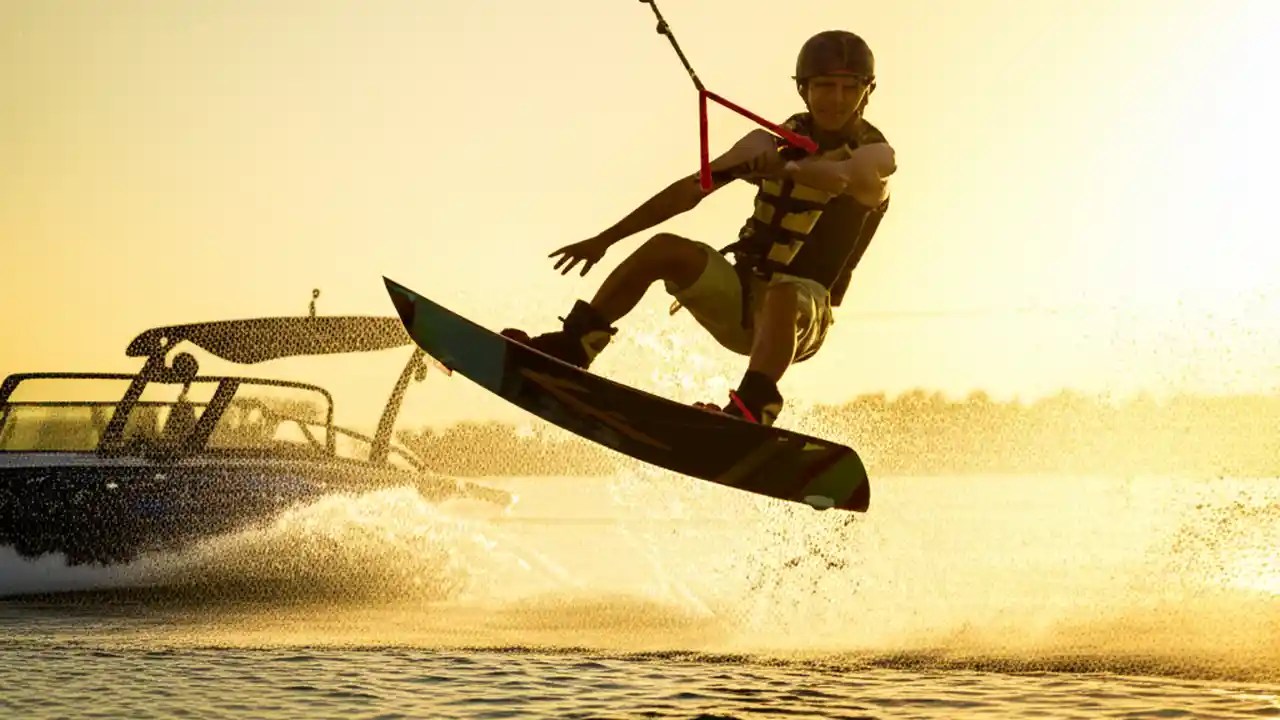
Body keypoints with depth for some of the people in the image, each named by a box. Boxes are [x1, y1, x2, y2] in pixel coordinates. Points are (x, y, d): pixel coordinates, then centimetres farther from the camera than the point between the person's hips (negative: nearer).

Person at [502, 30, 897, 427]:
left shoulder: (875, 155, -5)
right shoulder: (774, 143, 9)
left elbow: (841, 176, -31)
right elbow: (690, 190, 10)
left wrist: (785, 167, -50)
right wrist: (604, 240, 7)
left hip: (802, 313, -5)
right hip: (738, 295, 5)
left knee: (783, 296, -40)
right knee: (664, 249, -19)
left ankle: (752, 409, -61)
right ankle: (572, 347, -19)